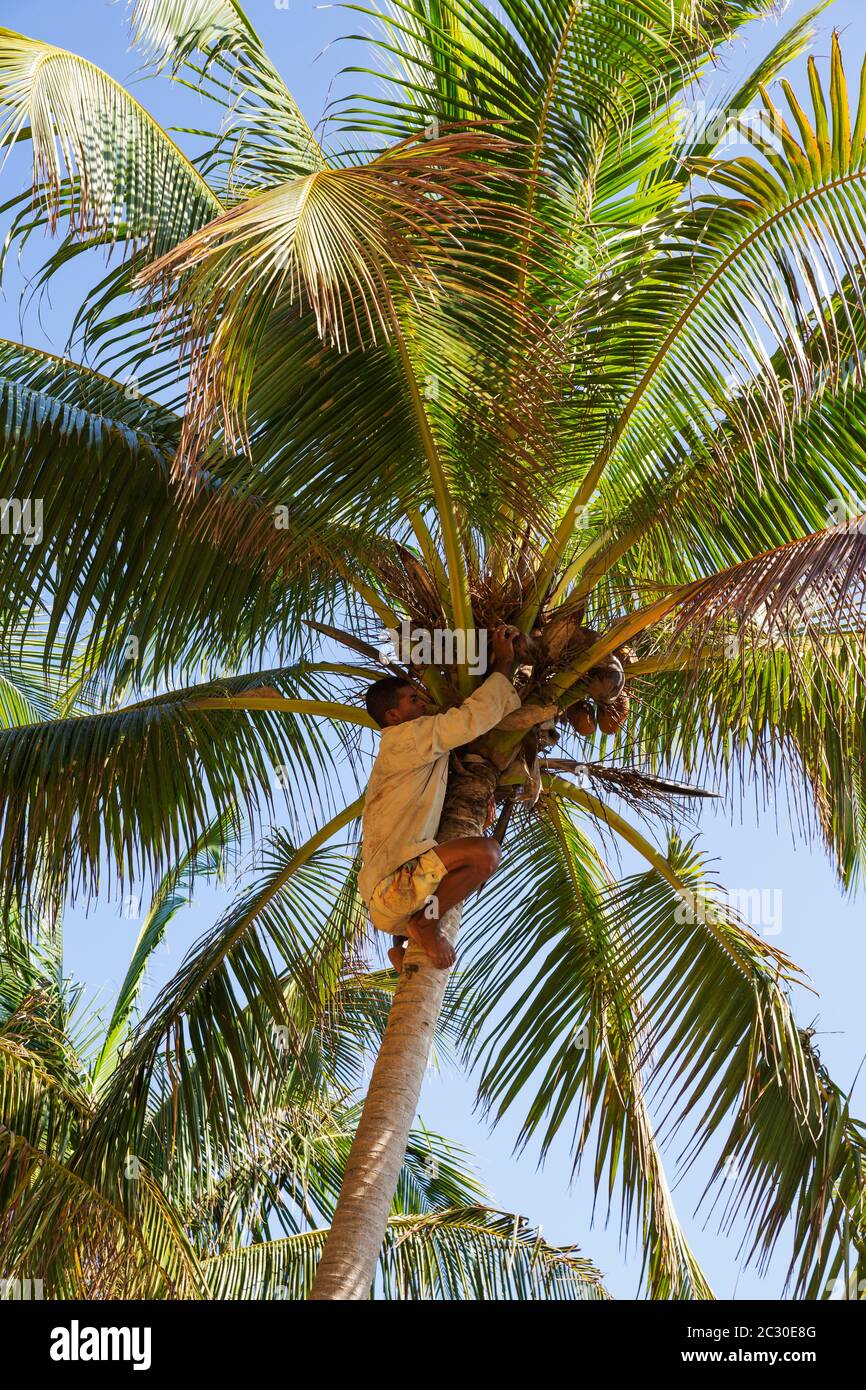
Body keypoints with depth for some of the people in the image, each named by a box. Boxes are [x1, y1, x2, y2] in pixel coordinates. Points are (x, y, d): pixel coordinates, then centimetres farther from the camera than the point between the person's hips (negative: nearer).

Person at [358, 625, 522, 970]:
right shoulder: (402, 737, -5)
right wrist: (504, 662, -4)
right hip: (391, 886, -10)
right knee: (486, 852, -28)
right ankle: (426, 922, -12)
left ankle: (402, 945, 23)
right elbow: (473, 719, -12)